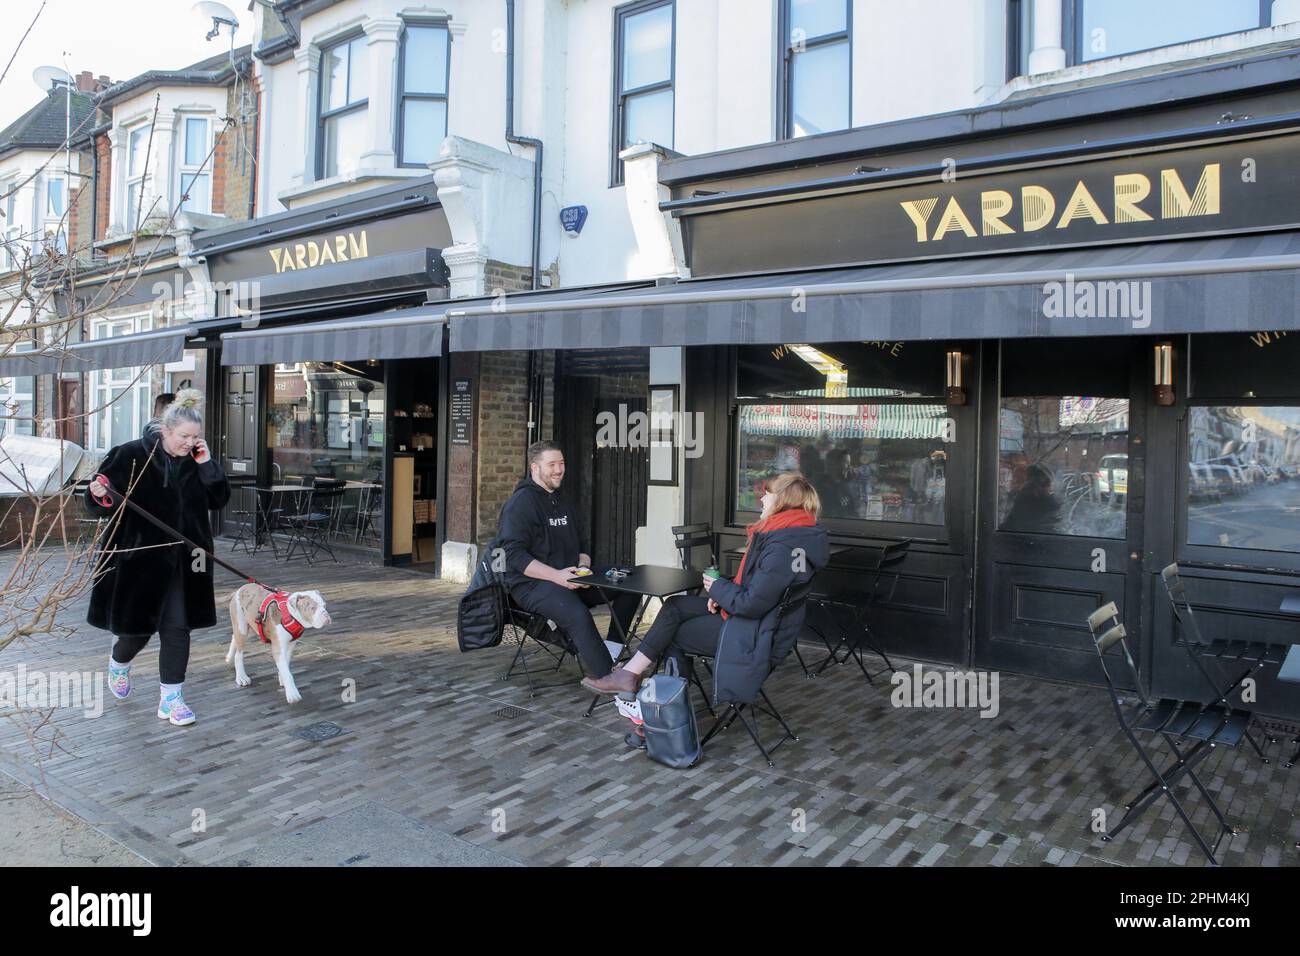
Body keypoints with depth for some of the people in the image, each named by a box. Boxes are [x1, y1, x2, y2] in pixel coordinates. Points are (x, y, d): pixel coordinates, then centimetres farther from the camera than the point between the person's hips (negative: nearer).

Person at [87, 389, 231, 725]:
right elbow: (99, 499, -7)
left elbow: (220, 499, -1)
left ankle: (170, 698, 13)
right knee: (140, 626, 10)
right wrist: (100, 496, -30)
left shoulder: (196, 461, 2)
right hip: (139, 559, -3)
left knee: (177, 629, 2)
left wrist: (207, 465, -12)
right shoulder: (131, 456, -11)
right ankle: (119, 663, 45)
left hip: (182, 563, 3)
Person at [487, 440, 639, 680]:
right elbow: (514, 555, -16)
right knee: (578, 614, -36)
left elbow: (581, 546, 24)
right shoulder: (521, 503, -7)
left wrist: (583, 566, 0)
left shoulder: (564, 504, 20)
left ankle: (605, 653, -5)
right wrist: (556, 575, -23)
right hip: (532, 584, -8)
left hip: (571, 580, 8)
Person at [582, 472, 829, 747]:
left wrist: (718, 588, -9)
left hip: (757, 637, -10)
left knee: (673, 635, 1)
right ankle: (630, 673, 2)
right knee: (675, 606, 6)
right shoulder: (790, 534, 7)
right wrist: (722, 594, 2)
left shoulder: (783, 547, -26)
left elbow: (753, 604, -27)